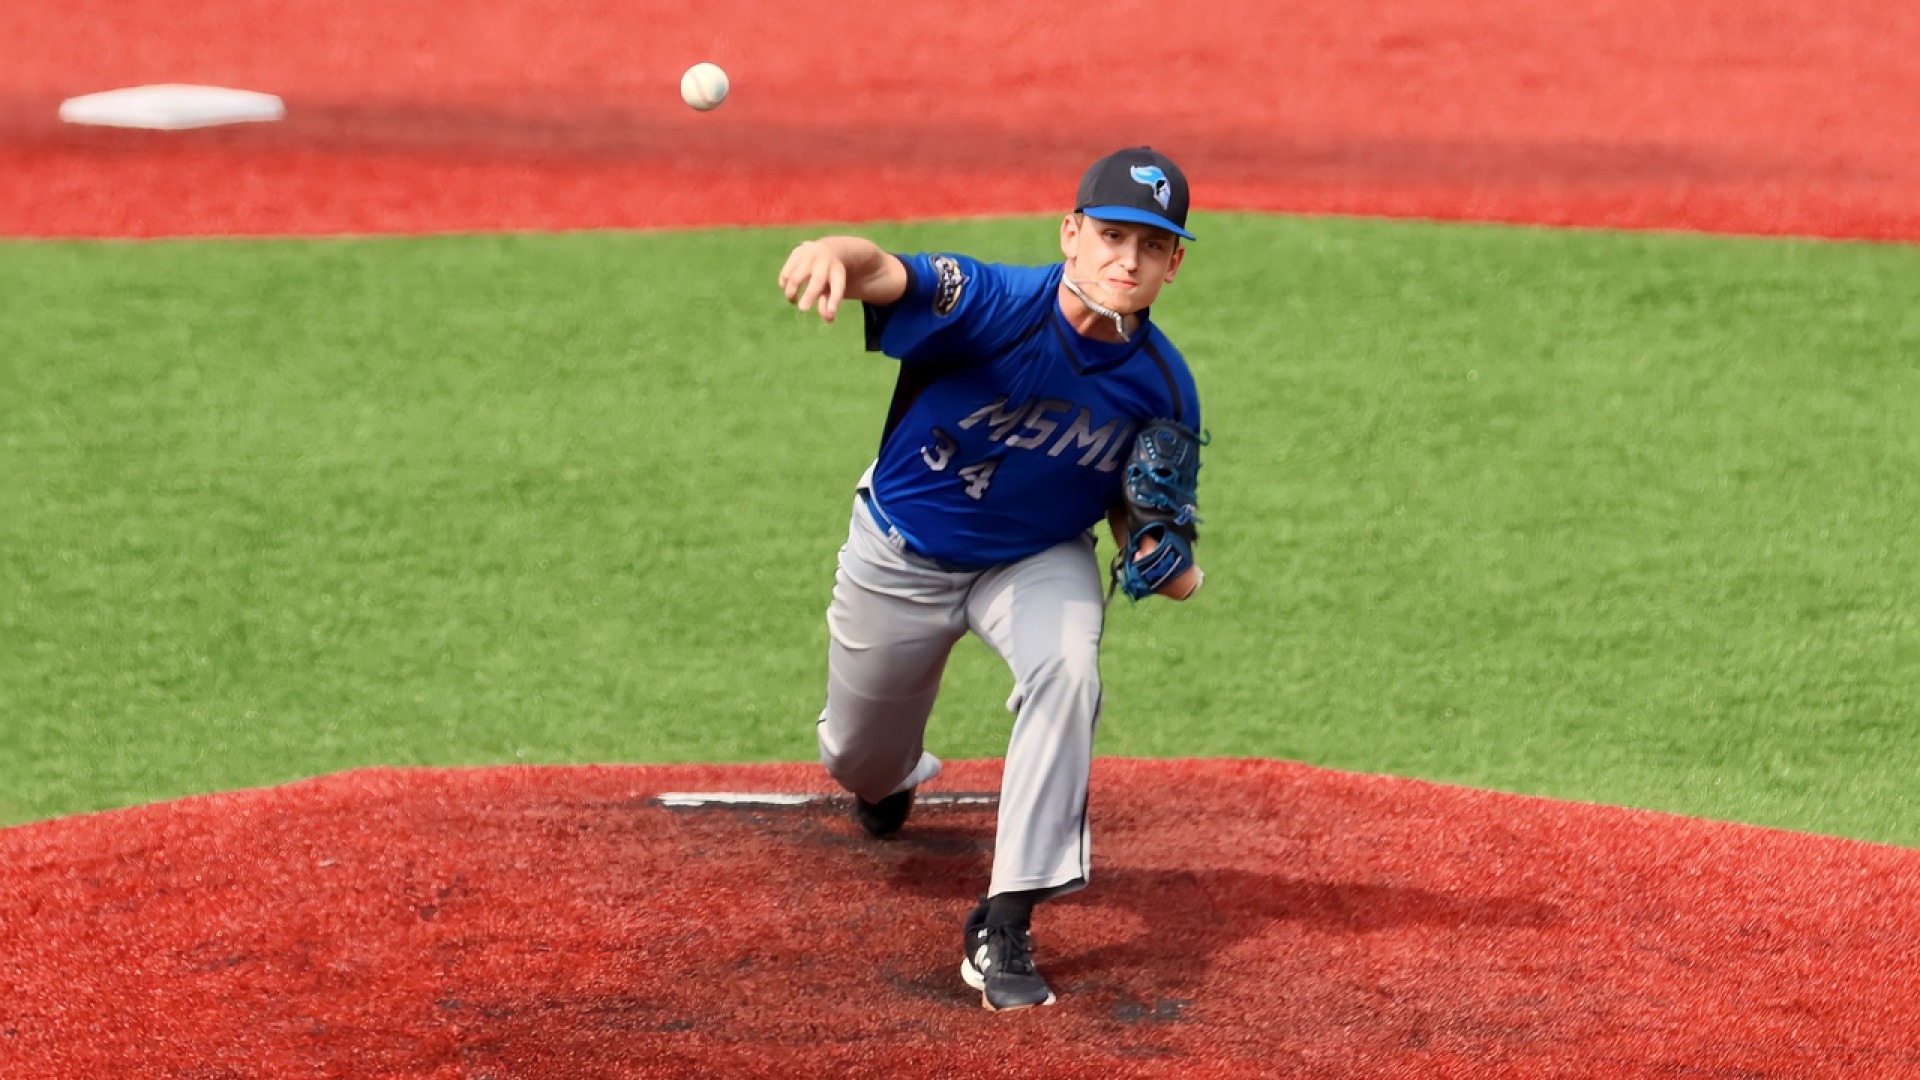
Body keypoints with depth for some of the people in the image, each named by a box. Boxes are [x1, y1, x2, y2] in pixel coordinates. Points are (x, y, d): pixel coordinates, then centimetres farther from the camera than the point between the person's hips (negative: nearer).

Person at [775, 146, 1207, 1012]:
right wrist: (836, 255, -79)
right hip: (901, 554, -1)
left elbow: (1134, 515, -2)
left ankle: (1003, 929, -25)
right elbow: (890, 275, -54)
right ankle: (892, 778, 59)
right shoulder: (996, 306, -33)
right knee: (858, 758, 16)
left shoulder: (1163, 389, -20)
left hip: (1038, 559, 1)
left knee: (1067, 670, -31)